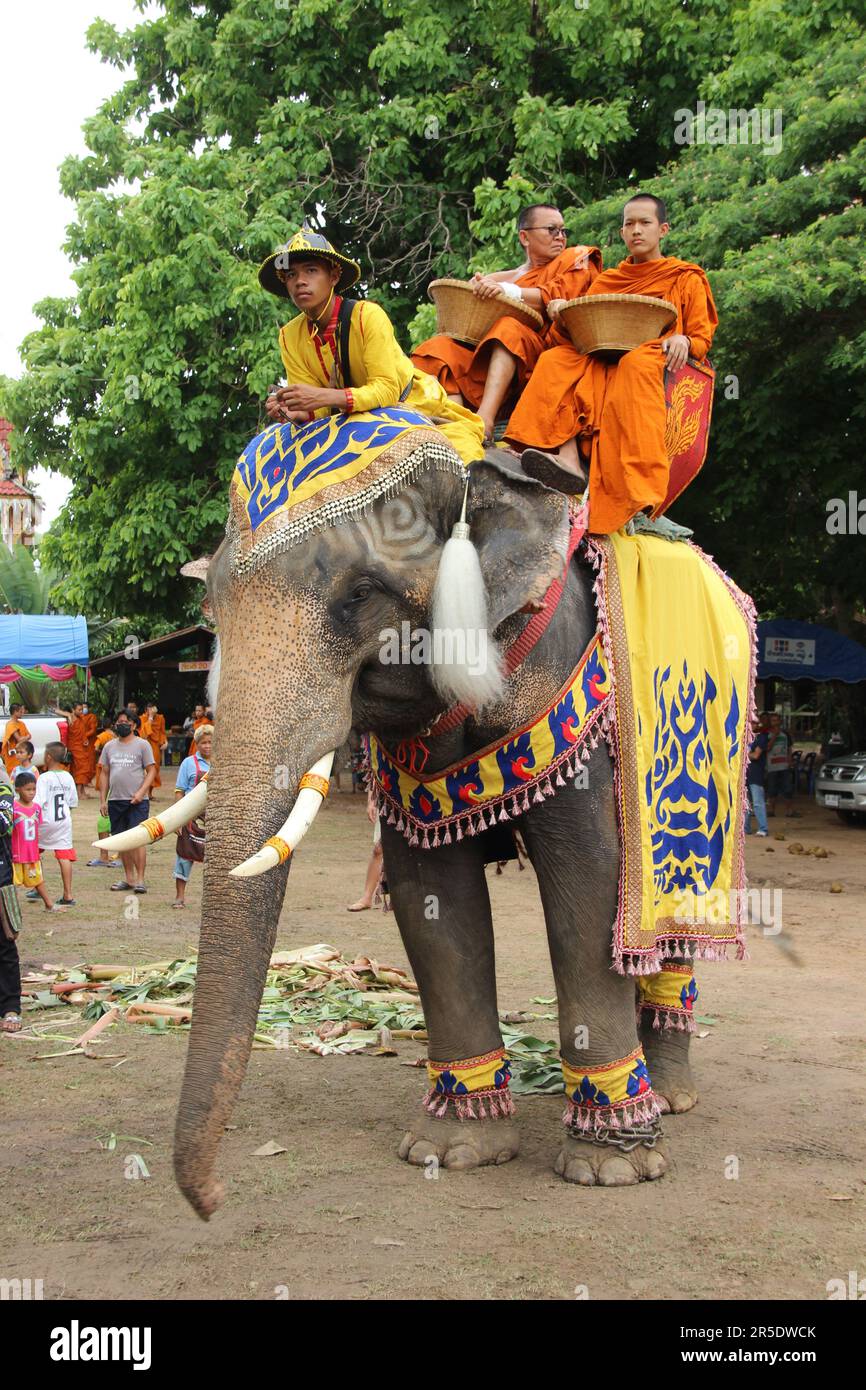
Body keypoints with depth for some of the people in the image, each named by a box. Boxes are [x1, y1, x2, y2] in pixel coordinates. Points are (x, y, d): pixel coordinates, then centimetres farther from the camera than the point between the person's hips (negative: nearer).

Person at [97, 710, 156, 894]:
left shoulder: (142, 744, 0)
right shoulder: (109, 746, 13)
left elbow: (151, 771, -3)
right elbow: (104, 773, 15)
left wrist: (141, 792, -16)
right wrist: (102, 800, 8)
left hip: (137, 801, -5)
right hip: (115, 801, 5)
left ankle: (140, 879, -9)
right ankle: (128, 878, 16)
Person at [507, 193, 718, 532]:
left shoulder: (687, 279, 20)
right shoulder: (606, 280, 30)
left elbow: (702, 339, 12)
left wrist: (683, 341, -12)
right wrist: (563, 311, 0)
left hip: (652, 355, -4)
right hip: (600, 357, 4)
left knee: (636, 365, -40)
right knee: (555, 360, -27)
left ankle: (637, 490, -55)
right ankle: (568, 459, -49)